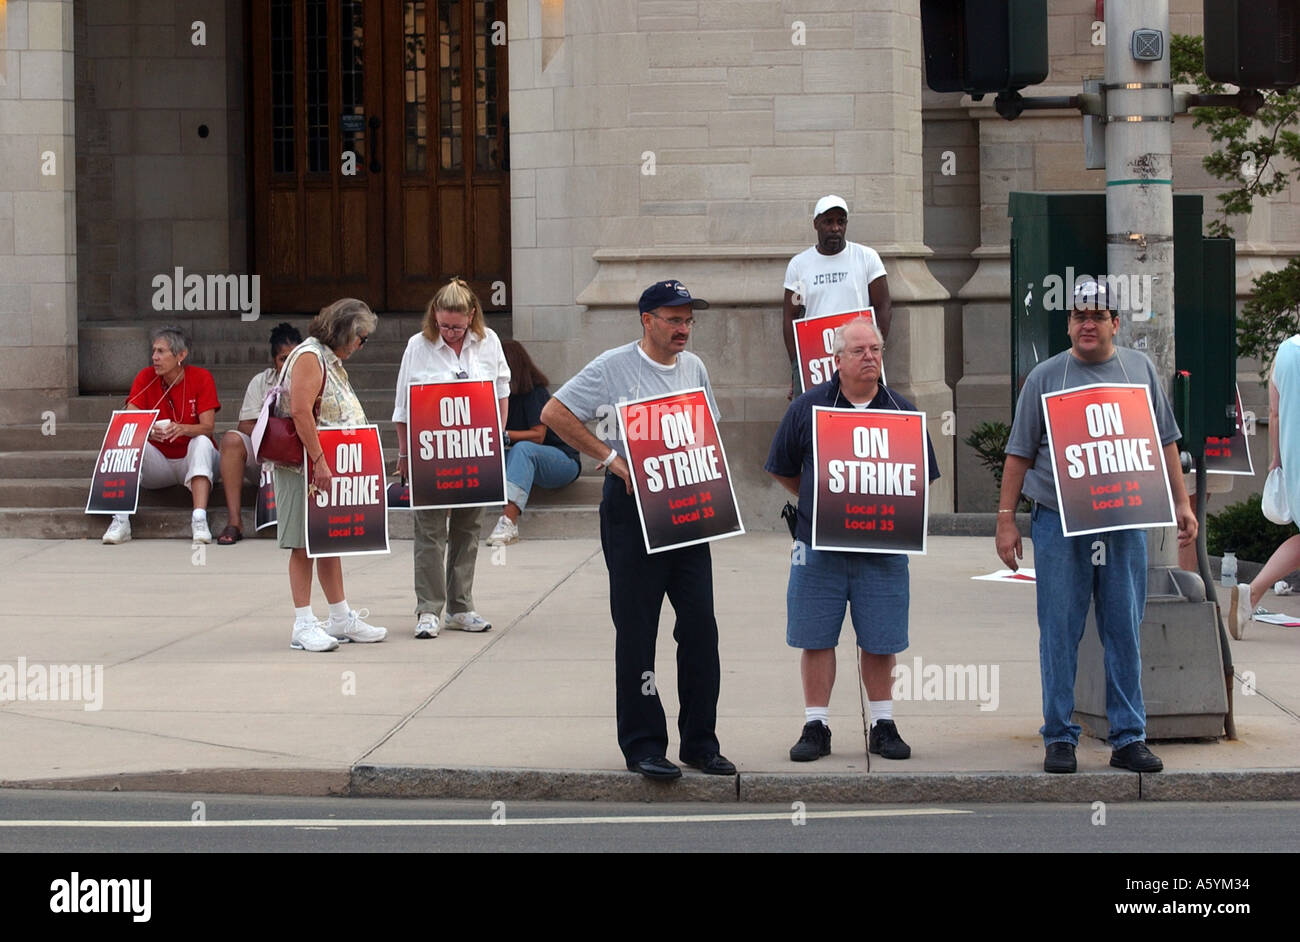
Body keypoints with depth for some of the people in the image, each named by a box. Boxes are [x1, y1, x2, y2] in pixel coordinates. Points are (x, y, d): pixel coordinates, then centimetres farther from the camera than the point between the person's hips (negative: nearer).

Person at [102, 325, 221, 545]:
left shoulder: (201, 378, -8)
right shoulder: (145, 377, -3)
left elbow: (207, 428, -16)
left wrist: (182, 429, -39)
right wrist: (148, 430, -37)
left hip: (192, 460, -2)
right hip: (158, 462, 2)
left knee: (202, 442, -32)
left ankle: (199, 520, -44)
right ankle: (121, 521, -35)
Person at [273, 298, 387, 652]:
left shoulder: (332, 362, 18)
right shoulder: (309, 357, -13)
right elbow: (300, 411, -23)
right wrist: (319, 462, -26)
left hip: (330, 469, 10)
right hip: (306, 468, -10)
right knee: (304, 545, -5)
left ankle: (341, 618, 20)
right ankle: (304, 626, -3)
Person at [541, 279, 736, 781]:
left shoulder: (694, 368, 12)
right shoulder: (613, 366, -6)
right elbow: (555, 413, -9)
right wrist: (611, 457, -13)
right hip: (632, 505, -5)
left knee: (700, 624, 3)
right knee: (636, 629, -2)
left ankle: (700, 742, 12)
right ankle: (642, 744, 5)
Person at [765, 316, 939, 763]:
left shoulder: (903, 412, 6)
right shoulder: (807, 408, 2)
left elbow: (922, 479, 14)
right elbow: (783, 471, 10)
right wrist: (818, 506, 8)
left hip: (883, 549, 1)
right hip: (820, 546, -1)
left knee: (880, 641, 5)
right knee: (816, 638, 2)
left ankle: (883, 726, 17)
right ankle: (816, 726, 10)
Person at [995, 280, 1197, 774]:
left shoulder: (1140, 369, 9)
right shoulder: (1045, 377, 3)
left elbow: (1165, 442, 14)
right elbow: (1020, 454, 5)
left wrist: (1181, 503, 9)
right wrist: (1006, 520, 0)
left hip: (1125, 522, 2)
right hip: (1058, 524, -2)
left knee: (1125, 632, 4)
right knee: (1060, 632, 1)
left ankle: (1129, 738, 10)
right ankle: (1059, 737, 8)